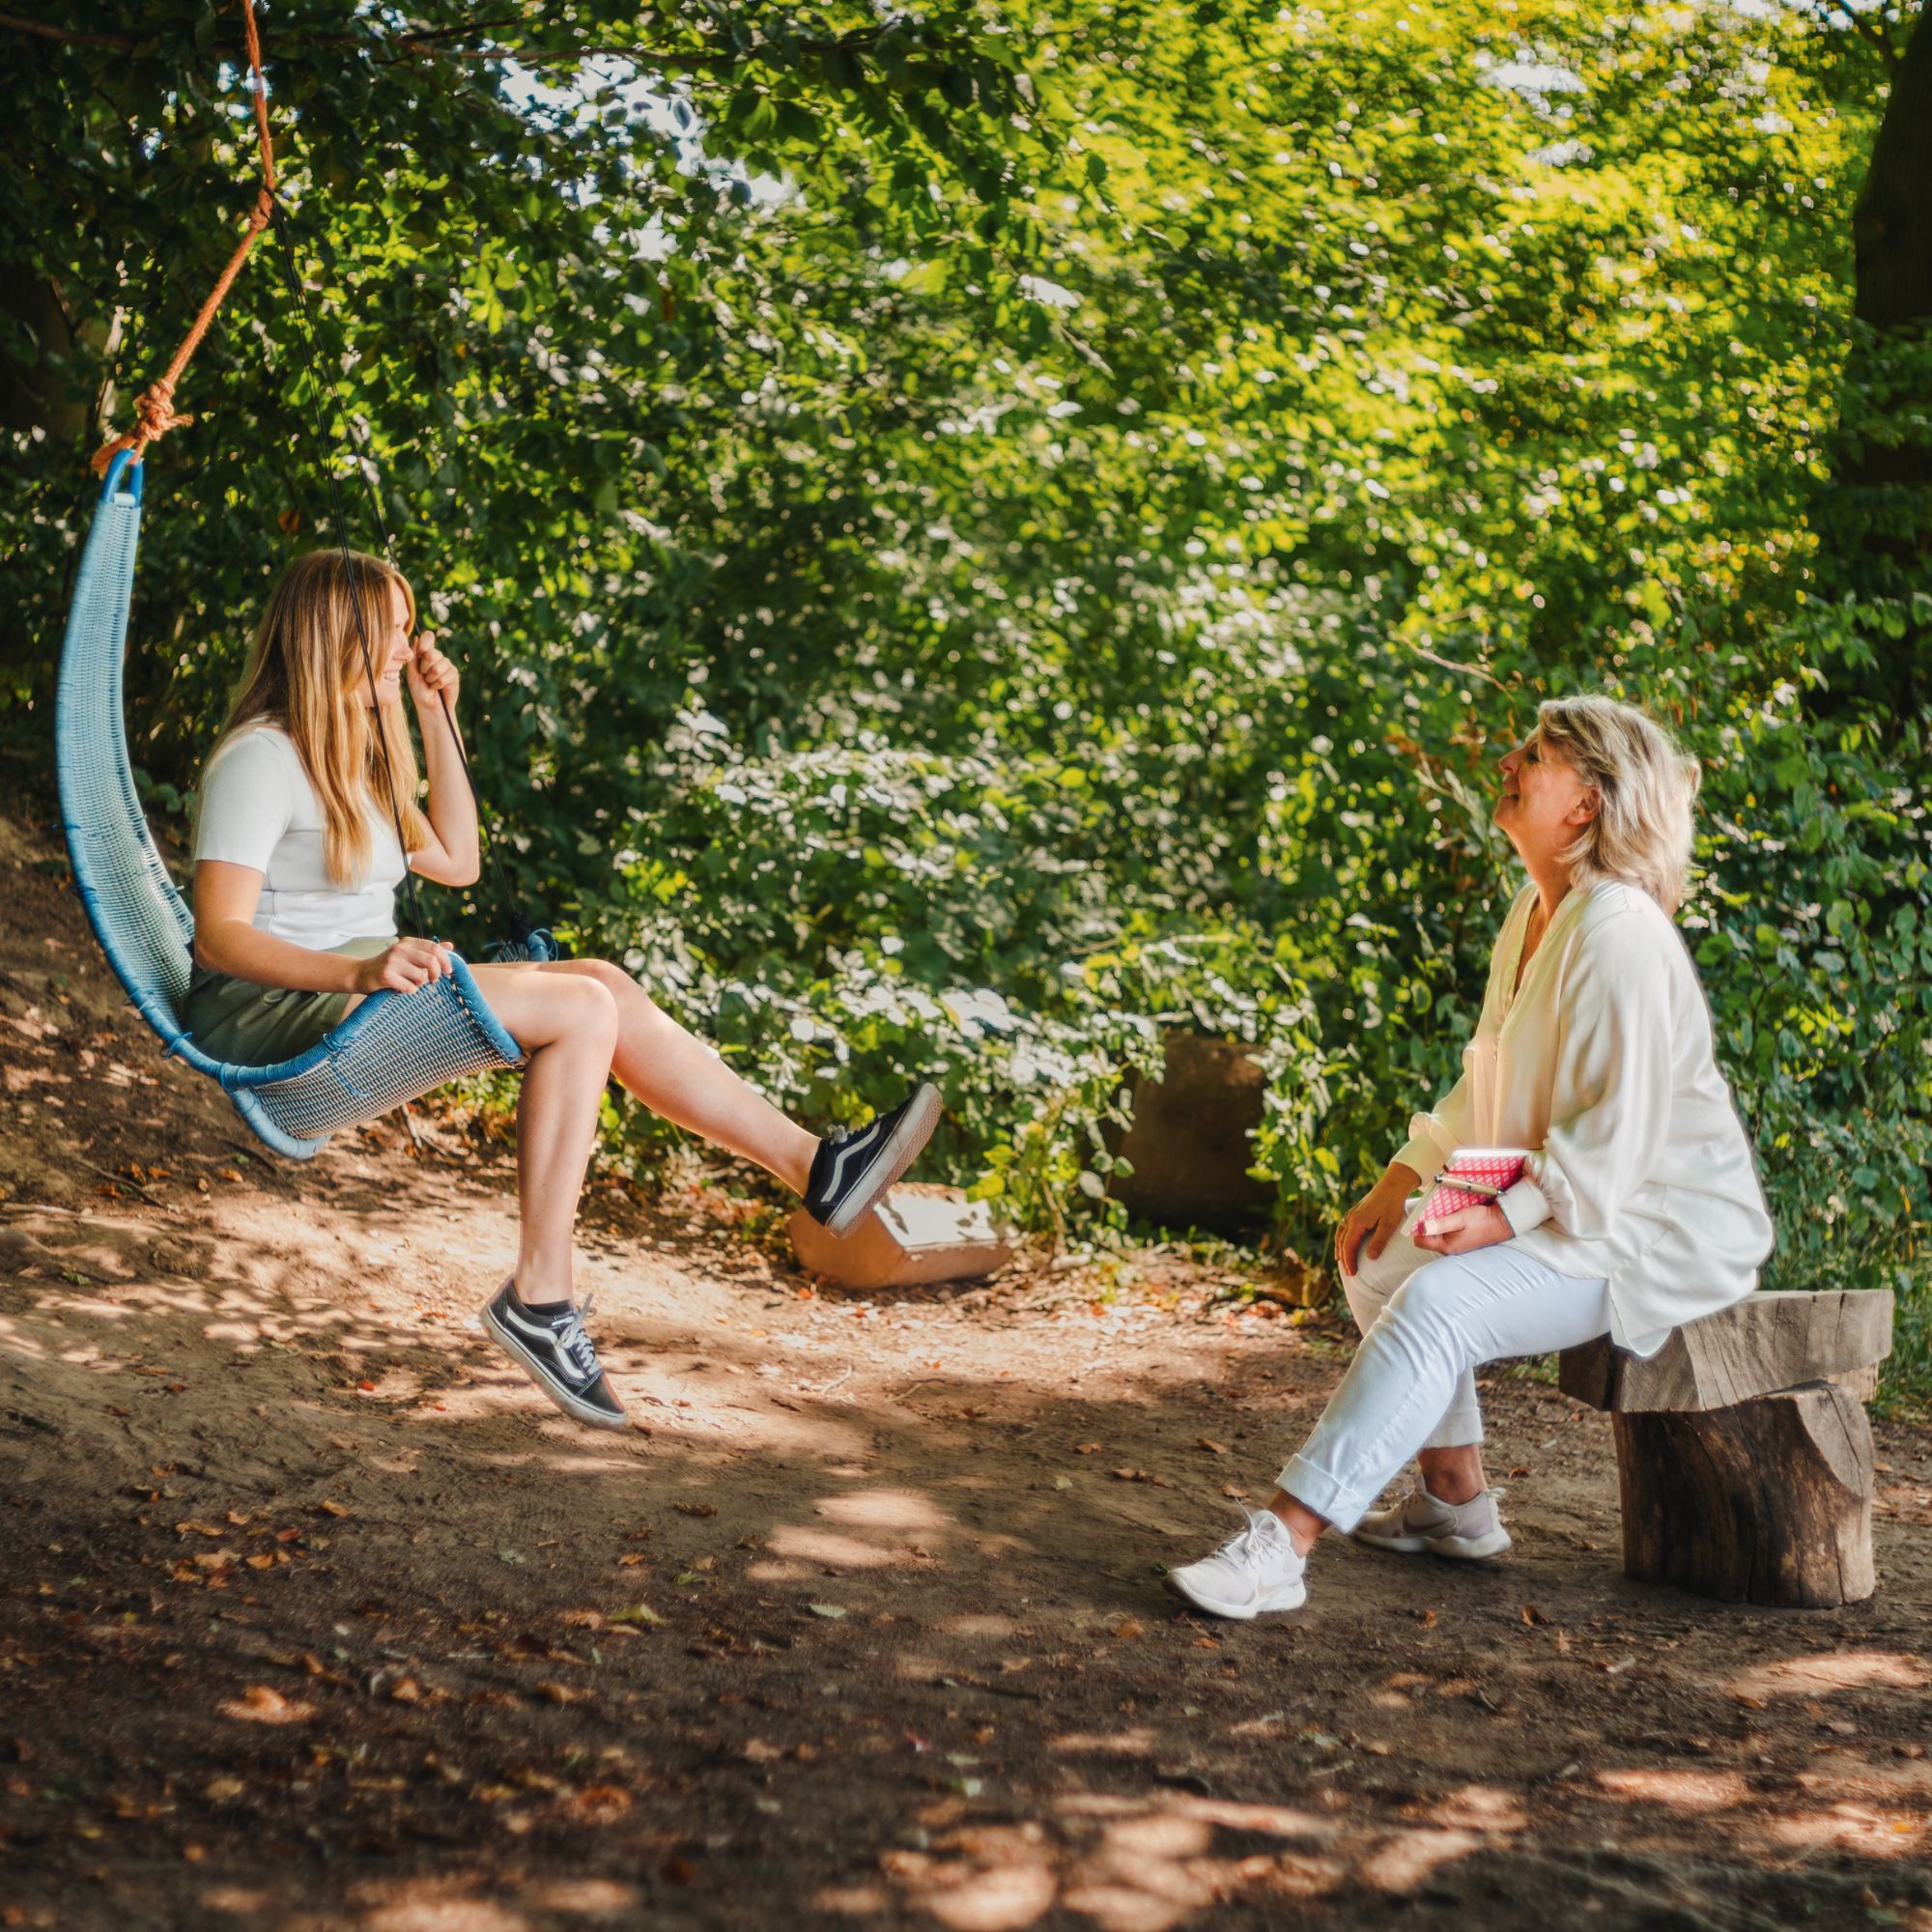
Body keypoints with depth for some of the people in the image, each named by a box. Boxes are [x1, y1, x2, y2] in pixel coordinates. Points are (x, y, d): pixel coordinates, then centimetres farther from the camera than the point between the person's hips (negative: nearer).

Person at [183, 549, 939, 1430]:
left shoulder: (349, 751, 19)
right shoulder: (262, 758, -11)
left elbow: (455, 860, 24)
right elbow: (220, 937, -21)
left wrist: (437, 716, 16)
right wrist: (360, 971, -36)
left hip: (356, 988, 9)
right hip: (279, 1007, -9)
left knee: (603, 988, -7)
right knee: (580, 1007, -22)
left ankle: (812, 1165, -8)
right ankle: (539, 1296, -23)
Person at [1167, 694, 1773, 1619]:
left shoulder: (1616, 938, -22)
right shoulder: (1534, 914, 10)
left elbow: (1615, 1136, -25)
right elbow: (1488, 1084, 18)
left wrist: (1505, 1219, -29)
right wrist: (1404, 1180, 7)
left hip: (1662, 1230, -10)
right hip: (1560, 1206, 10)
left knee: (1439, 1301, -27)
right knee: (1382, 1261, 10)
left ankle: (1281, 1543, -31)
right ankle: (1456, 1501, 18)